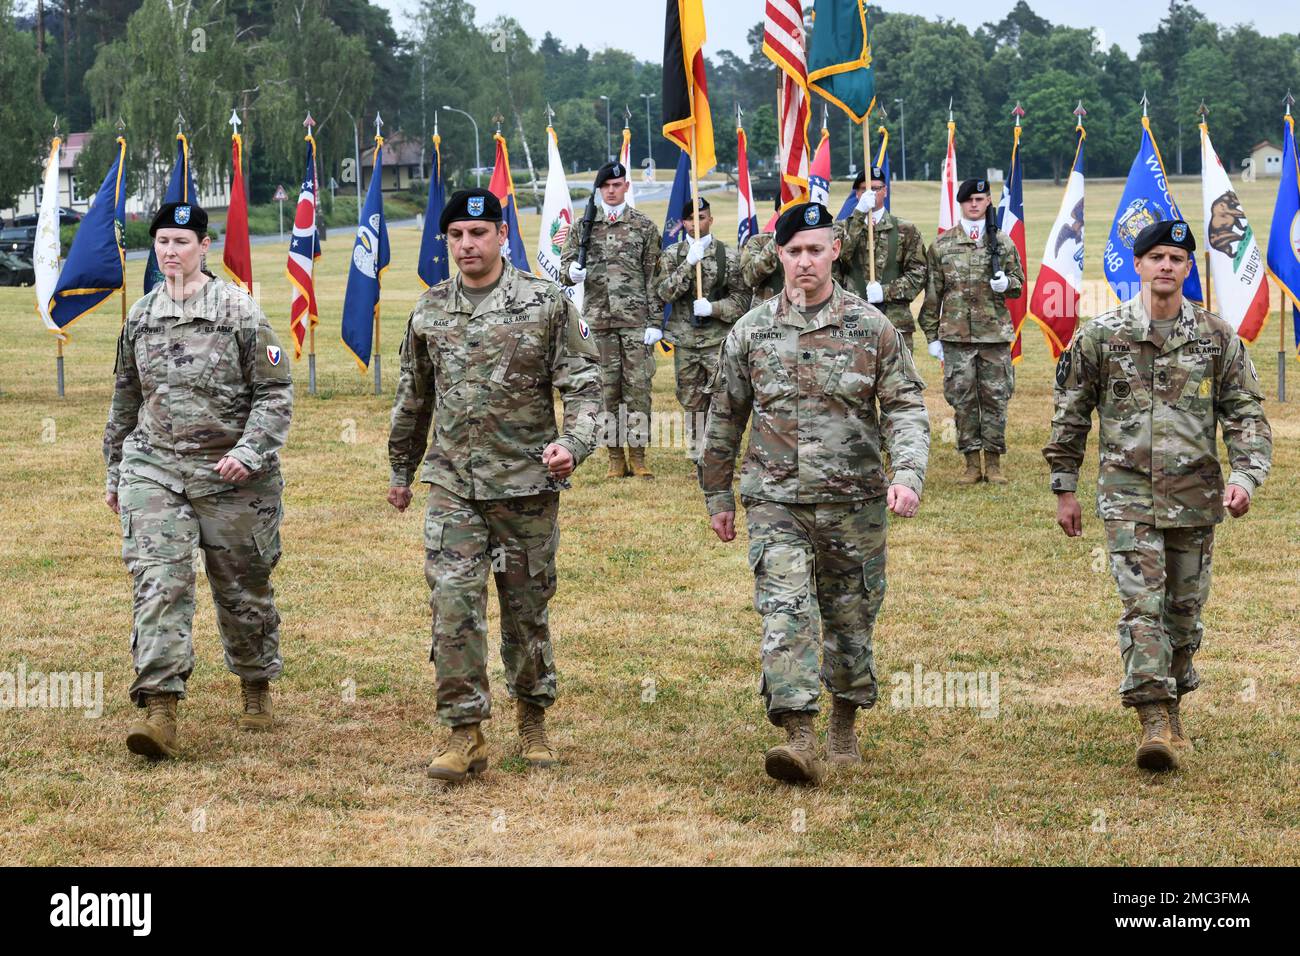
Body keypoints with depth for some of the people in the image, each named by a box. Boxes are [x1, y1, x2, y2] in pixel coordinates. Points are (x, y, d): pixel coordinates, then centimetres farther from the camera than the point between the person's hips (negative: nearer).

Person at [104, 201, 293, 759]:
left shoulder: (239, 311, -6)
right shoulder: (140, 317, 8)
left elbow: (275, 392, -5)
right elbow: (125, 399, 19)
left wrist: (249, 451, -18)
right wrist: (115, 471, 22)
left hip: (230, 474, -3)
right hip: (154, 467, 3)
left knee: (243, 588, 10)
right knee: (159, 581, -13)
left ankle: (256, 687, 33)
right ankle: (158, 707, -19)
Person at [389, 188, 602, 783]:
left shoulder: (545, 303, -3)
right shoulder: (430, 310, 7)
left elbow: (583, 383, -4)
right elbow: (413, 400, 18)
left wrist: (573, 444, -21)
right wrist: (401, 471, 23)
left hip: (527, 483, -2)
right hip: (452, 485, 2)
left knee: (527, 608, 8)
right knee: (453, 604, -9)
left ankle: (532, 721, 26)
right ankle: (465, 733, -3)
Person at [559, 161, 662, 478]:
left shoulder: (644, 226, 5)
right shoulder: (584, 227, 9)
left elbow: (653, 277, 3)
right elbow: (564, 267, 10)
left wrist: (655, 321, -4)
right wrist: (572, 272, -16)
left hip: (636, 320, -2)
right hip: (599, 319, 2)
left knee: (638, 386, -3)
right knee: (607, 388, 4)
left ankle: (638, 457, 4)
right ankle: (615, 458, 11)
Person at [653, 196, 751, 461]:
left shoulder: (728, 255, 1)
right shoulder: (672, 255, 5)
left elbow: (741, 298, 1)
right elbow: (663, 292, -8)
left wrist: (713, 307, -14)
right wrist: (688, 264, -18)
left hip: (718, 341, -2)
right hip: (685, 341, 2)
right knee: (691, 401, 7)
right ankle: (697, 456, 17)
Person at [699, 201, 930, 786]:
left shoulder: (872, 328, 0)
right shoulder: (751, 332, 3)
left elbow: (906, 408, -1)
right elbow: (724, 418, 13)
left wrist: (907, 475, -18)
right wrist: (718, 495, 15)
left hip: (854, 502, 0)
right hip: (775, 503, 0)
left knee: (850, 620, 11)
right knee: (785, 613, -14)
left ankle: (844, 728, 30)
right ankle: (799, 741, -20)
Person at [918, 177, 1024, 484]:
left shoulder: (1003, 242, 8)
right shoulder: (942, 245, 5)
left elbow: (1018, 283, 14)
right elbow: (932, 294, 7)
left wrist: (1006, 283, -10)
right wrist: (932, 335, 4)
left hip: (995, 333, 0)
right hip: (956, 334, 0)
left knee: (995, 398, 1)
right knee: (962, 398, 0)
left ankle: (993, 462, 10)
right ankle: (971, 464, 8)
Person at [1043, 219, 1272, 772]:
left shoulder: (1216, 337, 3)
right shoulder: (1100, 337, -1)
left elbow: (1246, 414, 5)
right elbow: (1070, 416, 6)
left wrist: (1245, 475, -10)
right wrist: (1064, 489, 6)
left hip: (1196, 497, 2)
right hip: (1128, 496, -2)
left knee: (1185, 610, 11)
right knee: (1142, 606, -12)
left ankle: (1173, 713, 26)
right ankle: (1154, 723, -16)